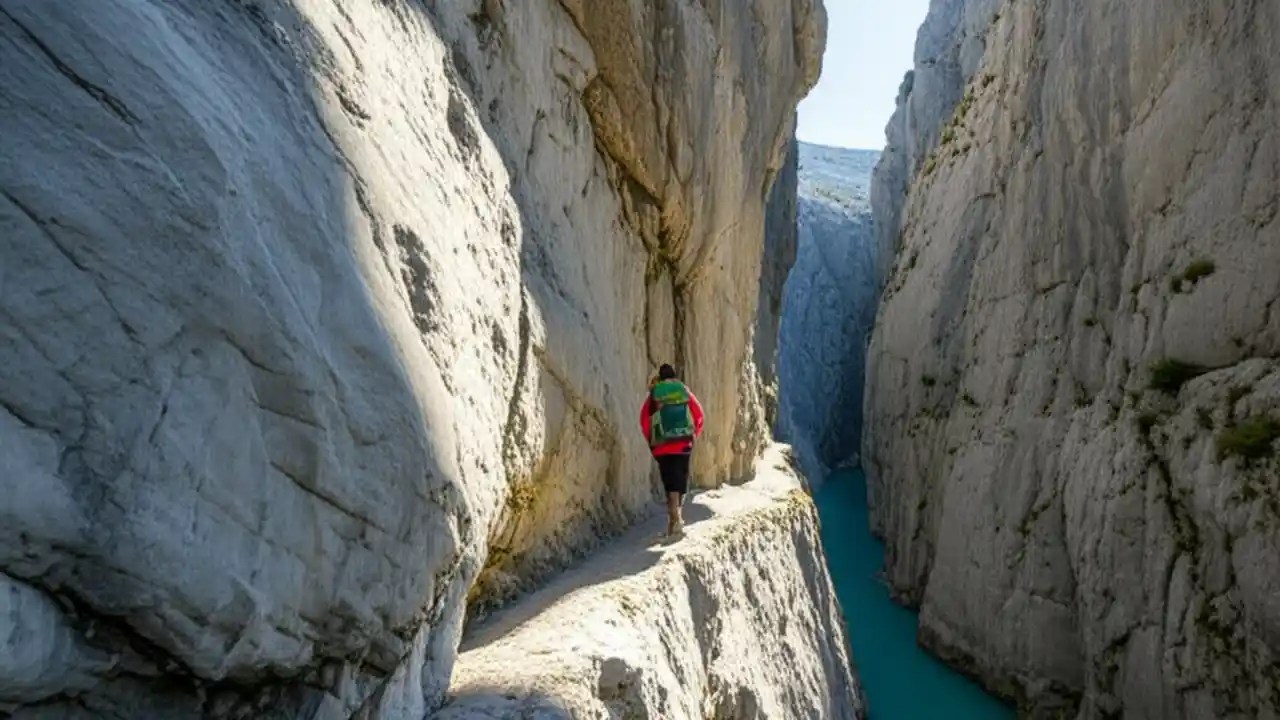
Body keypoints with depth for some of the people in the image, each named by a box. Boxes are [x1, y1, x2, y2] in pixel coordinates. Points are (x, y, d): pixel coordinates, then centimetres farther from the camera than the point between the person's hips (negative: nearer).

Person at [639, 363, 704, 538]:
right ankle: (676, 513, 25)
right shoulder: (684, 390, 8)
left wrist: (652, 441, 9)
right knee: (681, 477, 15)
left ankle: (675, 518, -13)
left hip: (663, 445, -2)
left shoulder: (654, 394, 2)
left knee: (670, 480, -1)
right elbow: (698, 415, 6)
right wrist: (694, 435, 16)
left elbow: (644, 420, -2)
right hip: (684, 443, 2)